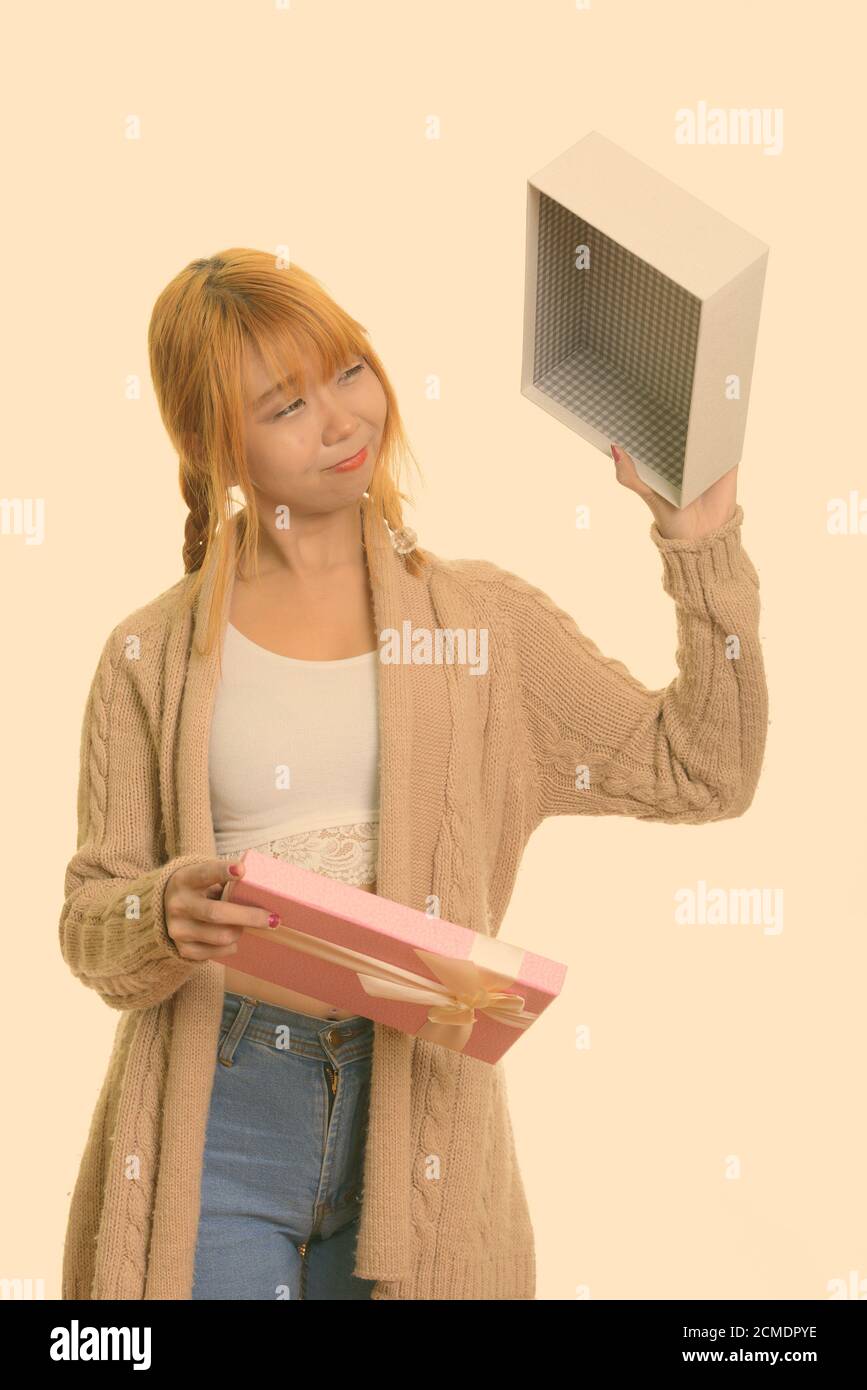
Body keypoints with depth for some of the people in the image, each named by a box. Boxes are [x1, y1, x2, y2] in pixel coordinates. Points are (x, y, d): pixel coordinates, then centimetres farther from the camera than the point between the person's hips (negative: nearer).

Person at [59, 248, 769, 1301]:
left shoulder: (482, 620, 7)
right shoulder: (153, 656, 3)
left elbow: (700, 771, 5)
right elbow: (89, 923, 3)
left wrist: (699, 544, 0)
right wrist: (167, 916, -19)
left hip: (417, 1124, 1)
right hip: (215, 1122, -1)